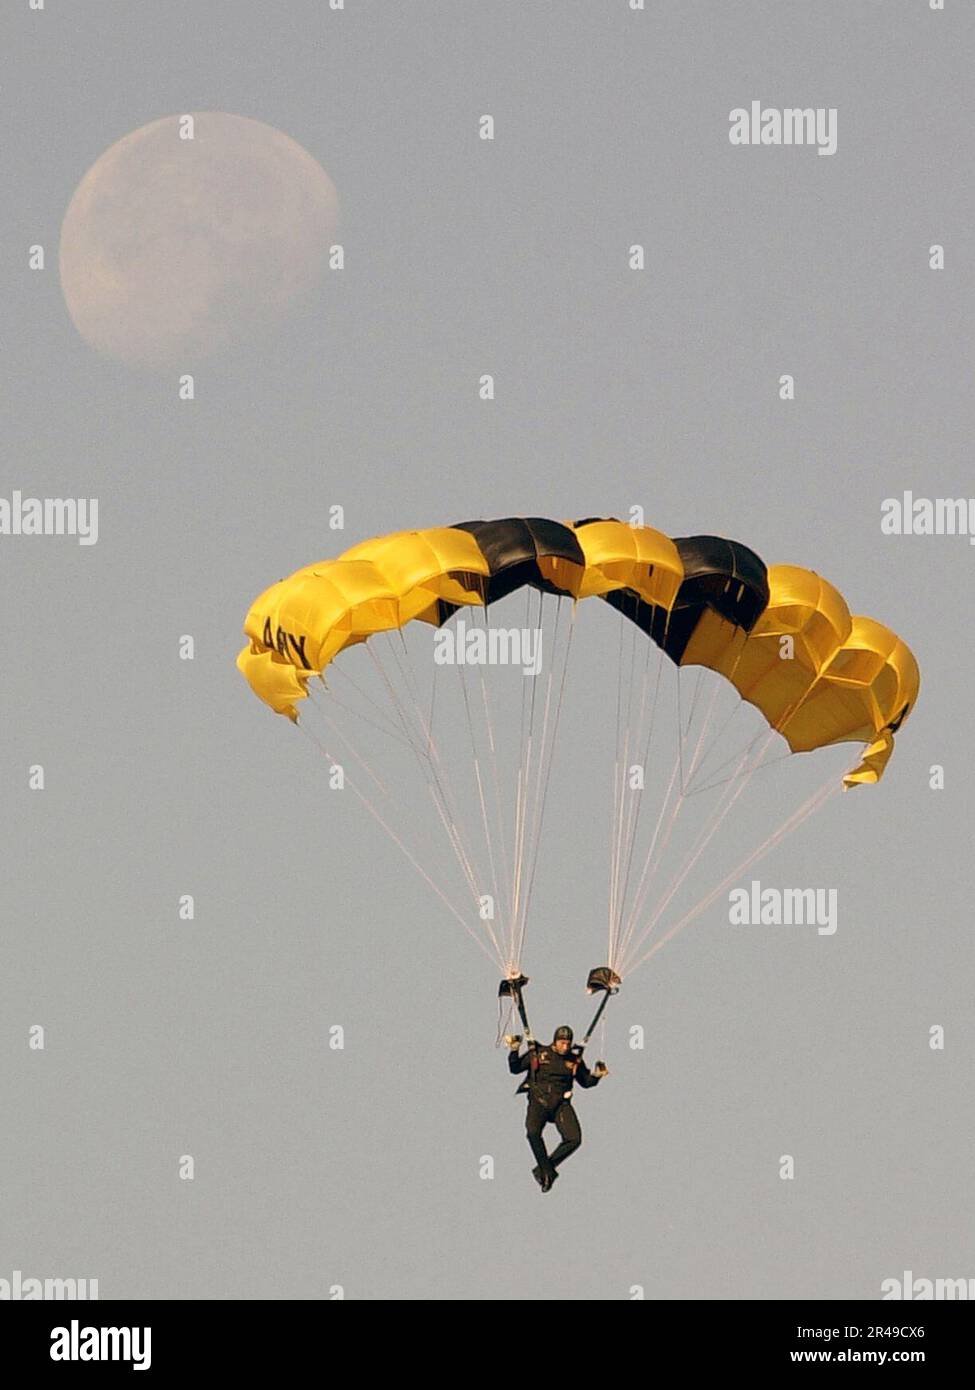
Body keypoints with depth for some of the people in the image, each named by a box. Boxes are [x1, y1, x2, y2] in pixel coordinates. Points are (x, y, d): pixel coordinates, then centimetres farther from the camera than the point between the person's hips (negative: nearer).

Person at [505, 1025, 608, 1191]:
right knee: (533, 1131, -32)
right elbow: (515, 1069, 8)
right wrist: (514, 1051, -8)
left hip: (561, 1103, 2)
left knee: (574, 1139, -19)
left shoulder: (575, 1060, 9)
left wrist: (596, 1076, 1)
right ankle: (548, 1172, -14)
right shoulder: (538, 1053, 3)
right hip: (539, 1100, -2)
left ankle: (542, 1170, -1)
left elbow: (585, 1082, 22)